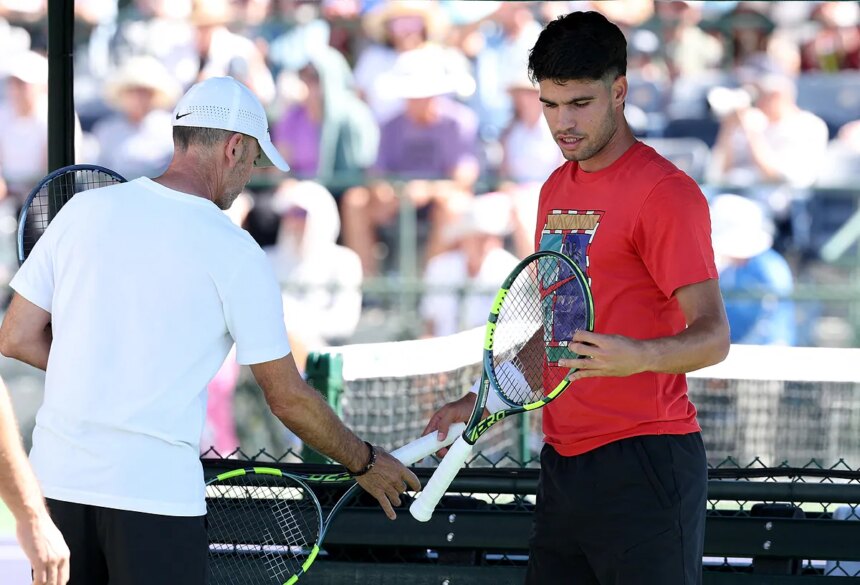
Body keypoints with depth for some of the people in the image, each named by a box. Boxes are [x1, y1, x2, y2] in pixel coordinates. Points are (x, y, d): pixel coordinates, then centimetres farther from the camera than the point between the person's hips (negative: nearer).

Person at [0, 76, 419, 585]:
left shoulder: (85, 209, 4)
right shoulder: (235, 252, -6)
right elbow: (288, 399, 0)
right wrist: (365, 463, 15)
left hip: (56, 474, 4)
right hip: (156, 491, -4)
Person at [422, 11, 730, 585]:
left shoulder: (664, 192, -10)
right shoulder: (557, 190, 17)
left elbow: (712, 336, -18)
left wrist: (639, 356, -37)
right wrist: (483, 401, 20)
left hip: (643, 467, -8)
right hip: (564, 466, 8)